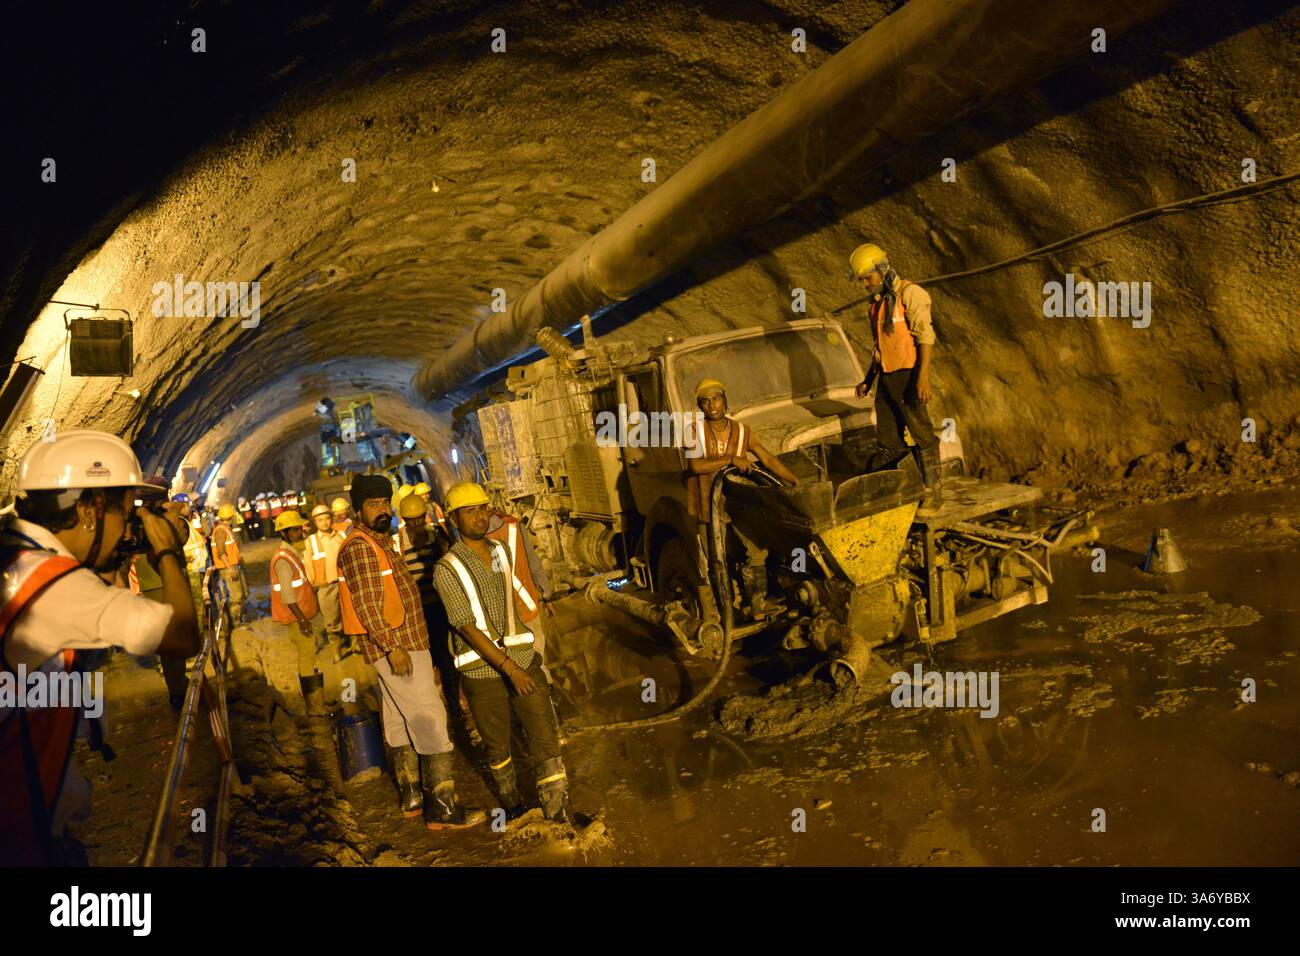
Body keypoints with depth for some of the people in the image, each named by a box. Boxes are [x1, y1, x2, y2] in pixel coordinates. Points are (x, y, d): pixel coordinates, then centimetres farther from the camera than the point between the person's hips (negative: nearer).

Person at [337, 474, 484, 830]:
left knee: (399, 720, 15)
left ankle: (410, 794, 25)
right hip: (394, 645, -10)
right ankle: (442, 807, -7)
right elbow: (367, 605, -22)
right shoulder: (359, 547, -16)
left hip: (400, 644, 10)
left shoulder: (379, 541, 15)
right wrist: (393, 647, -26)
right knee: (430, 720, -9)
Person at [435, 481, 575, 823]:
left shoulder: (503, 551, 7)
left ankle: (560, 813, 4)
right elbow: (468, 628, -17)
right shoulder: (447, 569, -11)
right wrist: (509, 667, -22)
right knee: (497, 746, 12)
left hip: (522, 657, 4)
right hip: (482, 670, -4)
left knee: (546, 736, -3)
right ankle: (511, 803, 35)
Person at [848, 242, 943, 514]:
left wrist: (923, 377, -23)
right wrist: (868, 380, 23)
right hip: (886, 377, 8)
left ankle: (933, 494, 1)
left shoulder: (910, 293, -9)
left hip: (908, 374, -8)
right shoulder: (875, 303, 16)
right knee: (888, 440, 9)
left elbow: (925, 337, -16)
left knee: (922, 434, -5)